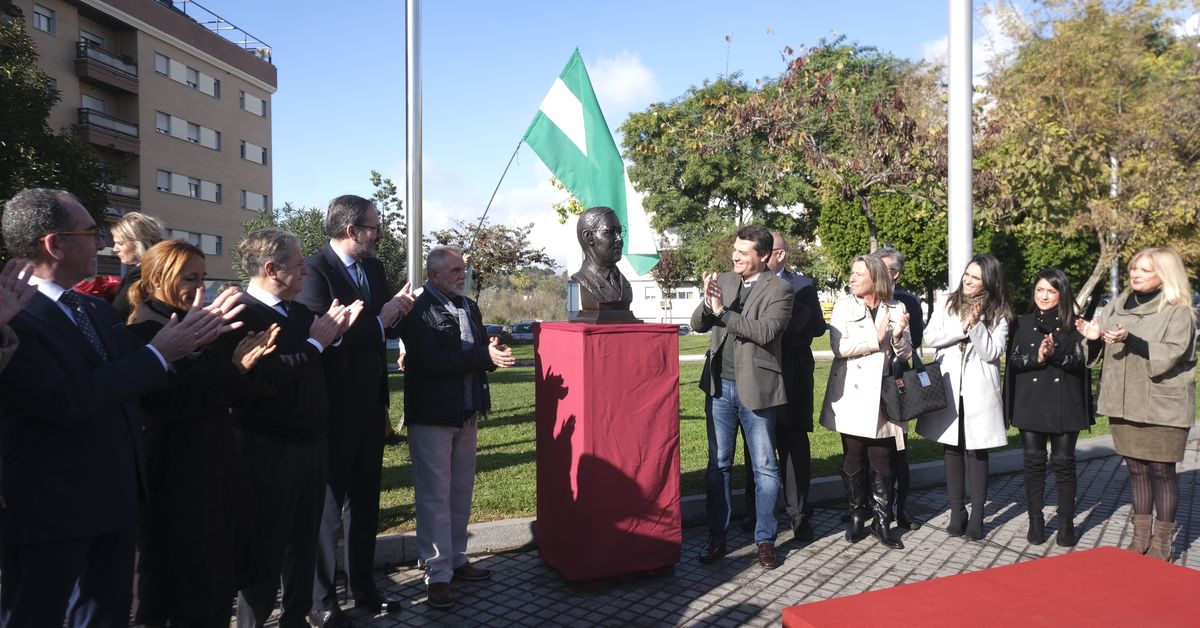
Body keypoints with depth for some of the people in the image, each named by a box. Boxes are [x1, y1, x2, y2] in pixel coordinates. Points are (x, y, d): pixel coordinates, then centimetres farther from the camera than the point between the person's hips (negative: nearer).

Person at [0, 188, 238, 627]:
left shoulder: (98, 309, 9)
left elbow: (139, 380, 10)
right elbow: (64, 401, -29)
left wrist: (189, 337, -2)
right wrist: (157, 354, -22)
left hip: (116, 498, 9)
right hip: (49, 511, -8)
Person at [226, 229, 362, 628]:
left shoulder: (300, 311, 9)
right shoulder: (241, 314, -16)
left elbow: (326, 371, 13)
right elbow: (263, 381, -27)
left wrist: (334, 334, -5)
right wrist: (314, 343, -17)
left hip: (310, 445, 8)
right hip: (269, 452, -8)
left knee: (304, 542, 18)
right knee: (267, 548, 5)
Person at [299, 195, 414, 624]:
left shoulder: (374, 267, 7)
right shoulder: (315, 270, -18)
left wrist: (398, 311, -7)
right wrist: (379, 321, -20)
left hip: (370, 405, 7)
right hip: (334, 408, -7)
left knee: (366, 501, 17)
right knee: (328, 504, 7)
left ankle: (363, 586, 33)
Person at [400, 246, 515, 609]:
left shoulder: (470, 308, 13)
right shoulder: (418, 311, -13)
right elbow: (433, 361, -24)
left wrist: (494, 354, -8)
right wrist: (484, 356, -25)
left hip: (466, 413, 8)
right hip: (431, 415, -8)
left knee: (461, 492, 15)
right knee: (435, 496, -1)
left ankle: (456, 559, 27)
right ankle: (438, 574, 6)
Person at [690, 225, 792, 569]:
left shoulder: (779, 289, -6)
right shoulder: (723, 281, 9)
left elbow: (766, 331, -19)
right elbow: (697, 324, 7)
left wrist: (723, 311, -19)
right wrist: (707, 302, -14)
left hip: (755, 387, -4)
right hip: (720, 386, 4)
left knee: (765, 467, 6)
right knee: (717, 464, 10)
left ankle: (765, 540, 18)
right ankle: (716, 537, 20)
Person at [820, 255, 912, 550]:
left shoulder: (895, 308, 6)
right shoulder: (844, 306, 1)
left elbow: (905, 354, 7)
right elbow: (839, 347, -11)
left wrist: (898, 336, -13)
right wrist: (876, 338, -14)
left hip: (882, 396, 1)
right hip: (851, 395, -1)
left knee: (882, 462, 2)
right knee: (853, 460, 6)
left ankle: (882, 521, 12)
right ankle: (857, 519, 17)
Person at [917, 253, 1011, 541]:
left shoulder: (998, 314, 1)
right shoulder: (948, 306, 8)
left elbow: (991, 352, -8)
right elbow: (930, 337, -3)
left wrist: (976, 325, -20)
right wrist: (962, 326, -14)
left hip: (978, 391, -2)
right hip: (948, 388, 2)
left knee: (976, 451, 4)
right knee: (952, 449, 7)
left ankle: (977, 515, 13)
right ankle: (957, 512, 16)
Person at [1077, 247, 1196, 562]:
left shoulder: (1178, 312, -6)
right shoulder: (1119, 305, 10)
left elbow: (1171, 354, -18)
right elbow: (1102, 349, 14)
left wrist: (1131, 341, -30)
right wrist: (1095, 336, -8)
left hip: (1162, 407, -5)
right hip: (1125, 404, 5)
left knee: (1161, 470, 2)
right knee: (1136, 468, 12)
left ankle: (1162, 541, 14)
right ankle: (1141, 536, 23)